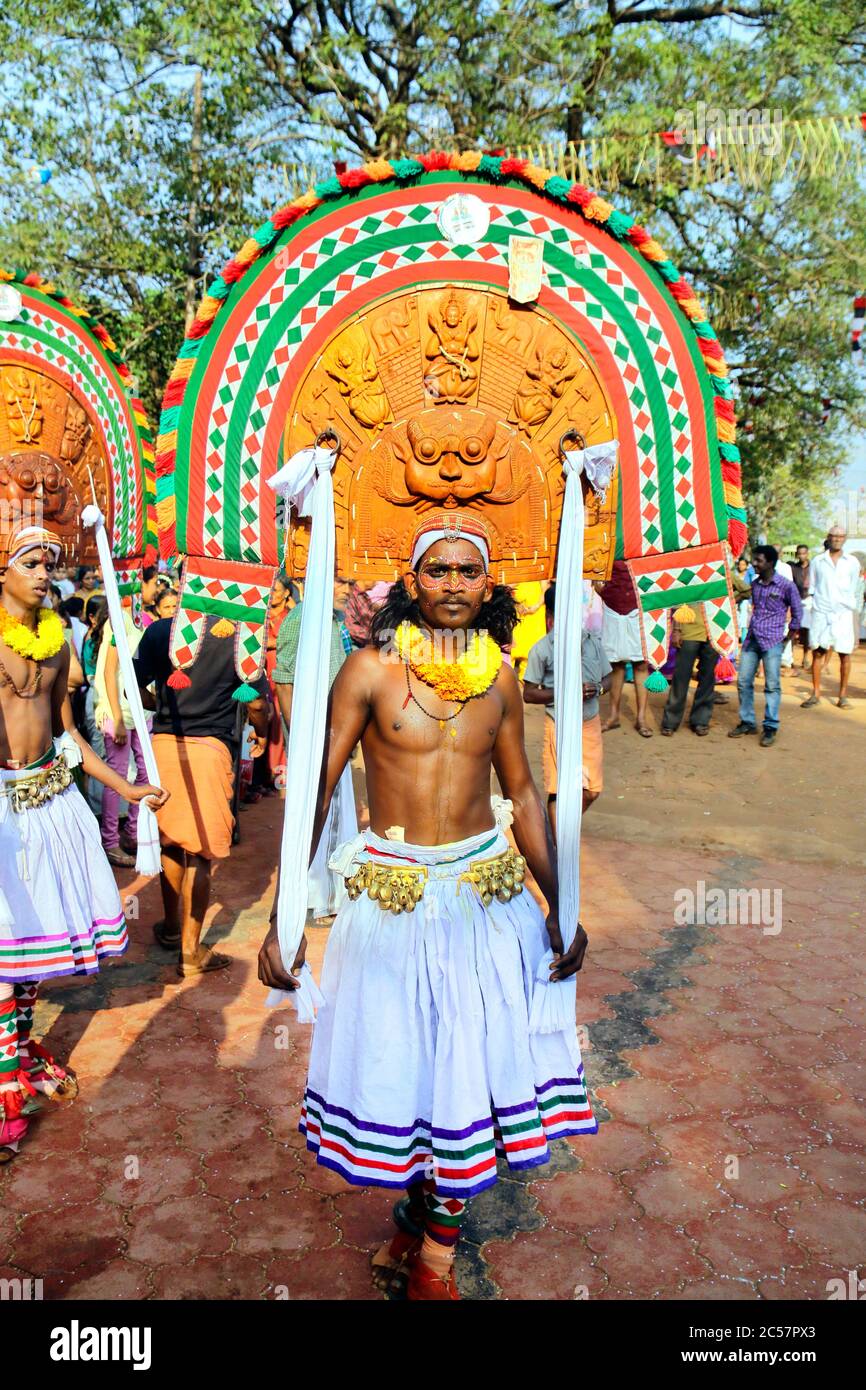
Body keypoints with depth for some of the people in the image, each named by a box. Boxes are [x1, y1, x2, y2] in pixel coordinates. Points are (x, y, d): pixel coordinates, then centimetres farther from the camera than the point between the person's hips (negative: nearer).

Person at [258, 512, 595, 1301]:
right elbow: (315, 789, -8)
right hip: (391, 894, -2)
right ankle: (417, 1210, 40)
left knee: (476, 1070, 8)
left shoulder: (499, 678, 2)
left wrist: (559, 908, 10)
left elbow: (523, 794, 11)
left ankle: (436, 1251, 30)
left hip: (489, 891, 3)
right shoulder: (371, 669, -8)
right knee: (394, 1065, 10)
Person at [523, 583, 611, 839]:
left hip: (590, 724, 4)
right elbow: (528, 694, -8)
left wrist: (597, 688, -11)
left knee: (592, 790, 11)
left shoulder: (592, 642, 2)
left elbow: (607, 678, 13)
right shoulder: (542, 649, -9)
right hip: (559, 725, -4)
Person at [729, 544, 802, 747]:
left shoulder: (786, 585, -5)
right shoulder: (754, 584, 10)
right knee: (743, 682, 4)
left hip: (772, 641, -5)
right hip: (751, 639, 6)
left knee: (772, 685, -4)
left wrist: (787, 638, 2)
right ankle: (747, 722, 16)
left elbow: (797, 613, 3)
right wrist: (751, 630, 14)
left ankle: (770, 727, 3)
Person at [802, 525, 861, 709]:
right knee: (818, 652, -2)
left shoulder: (852, 562, 9)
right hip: (821, 612, 0)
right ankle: (815, 693, 7)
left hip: (844, 613, 0)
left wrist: (854, 608, 8)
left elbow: (856, 591, 12)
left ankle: (843, 695, 8)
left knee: (845, 654, -1)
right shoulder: (817, 561, 9)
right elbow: (811, 587, 14)